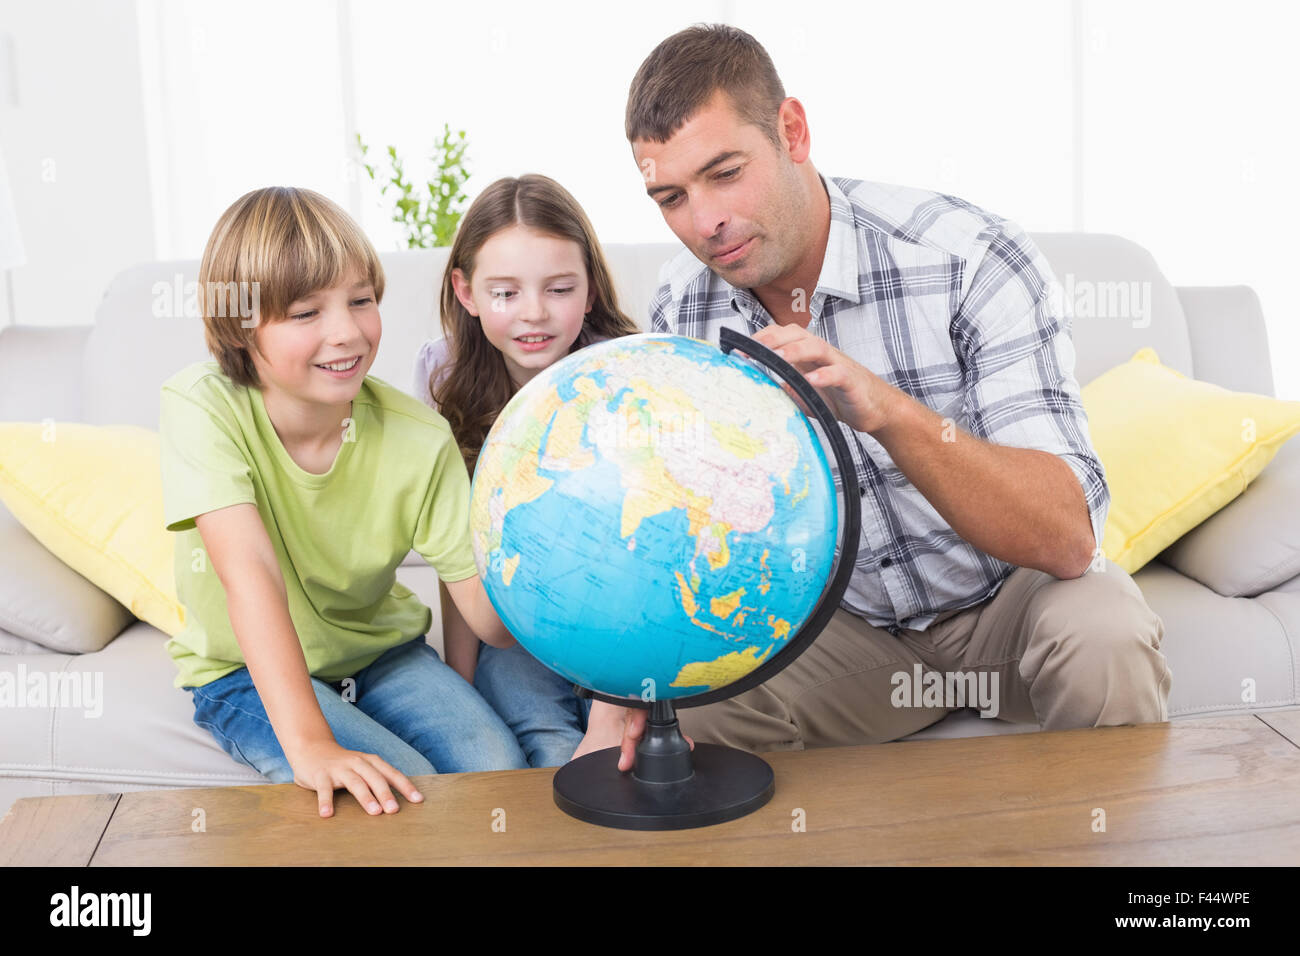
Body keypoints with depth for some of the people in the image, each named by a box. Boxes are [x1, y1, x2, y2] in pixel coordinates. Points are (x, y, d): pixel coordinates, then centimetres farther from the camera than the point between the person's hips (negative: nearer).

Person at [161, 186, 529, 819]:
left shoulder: (418, 438, -16)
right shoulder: (202, 406, -22)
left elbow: (490, 621, -16)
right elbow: (250, 573, -35)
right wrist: (308, 743, -44)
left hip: (378, 650, 3)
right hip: (247, 673, -2)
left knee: (501, 771, -20)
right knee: (406, 789, -26)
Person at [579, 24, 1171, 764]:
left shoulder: (970, 259, -26)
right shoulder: (680, 313, -9)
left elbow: (1067, 538, -32)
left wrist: (886, 409, -47)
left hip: (1008, 593, -3)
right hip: (844, 620, 3)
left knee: (1103, 636, -34)